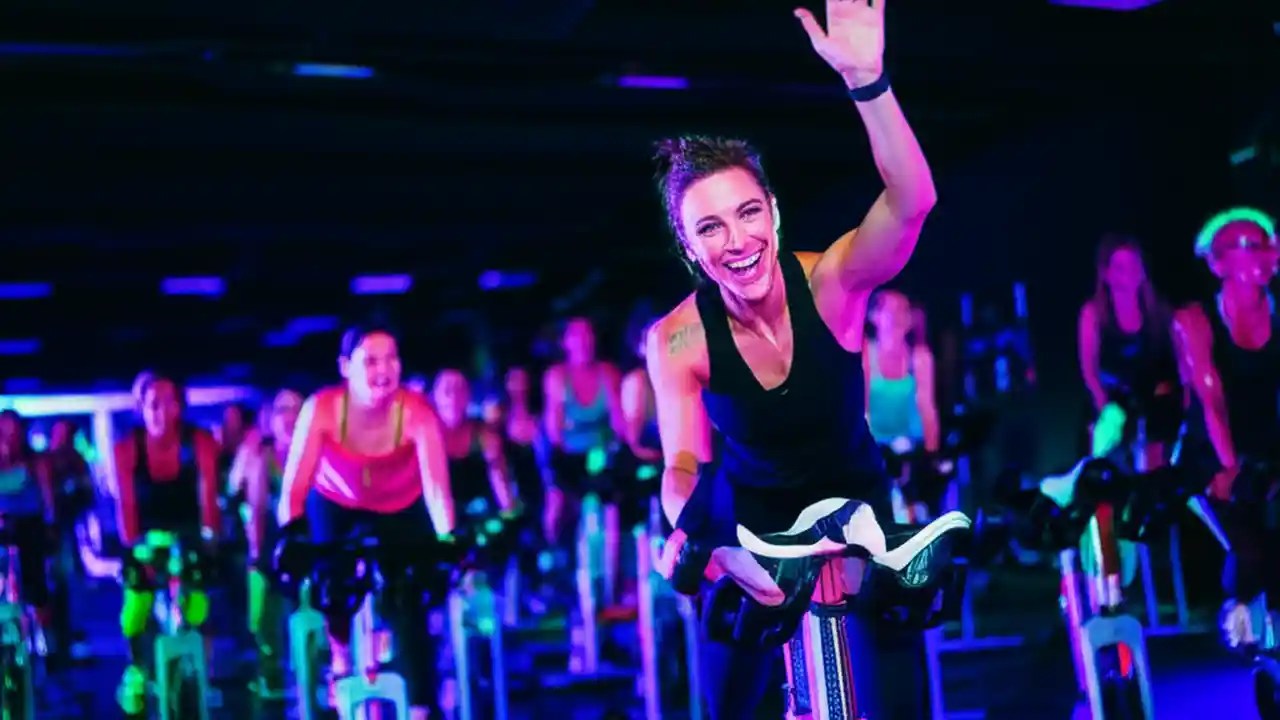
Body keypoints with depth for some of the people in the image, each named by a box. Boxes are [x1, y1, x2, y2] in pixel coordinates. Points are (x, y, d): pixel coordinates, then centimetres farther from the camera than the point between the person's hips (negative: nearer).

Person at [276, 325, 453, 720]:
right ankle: (341, 656, 28)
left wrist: (447, 540, -50)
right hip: (335, 505, 1)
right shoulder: (322, 407, -31)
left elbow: (437, 485, -38)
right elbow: (295, 484, -29)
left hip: (401, 511, -1)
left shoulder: (416, 411, -33)